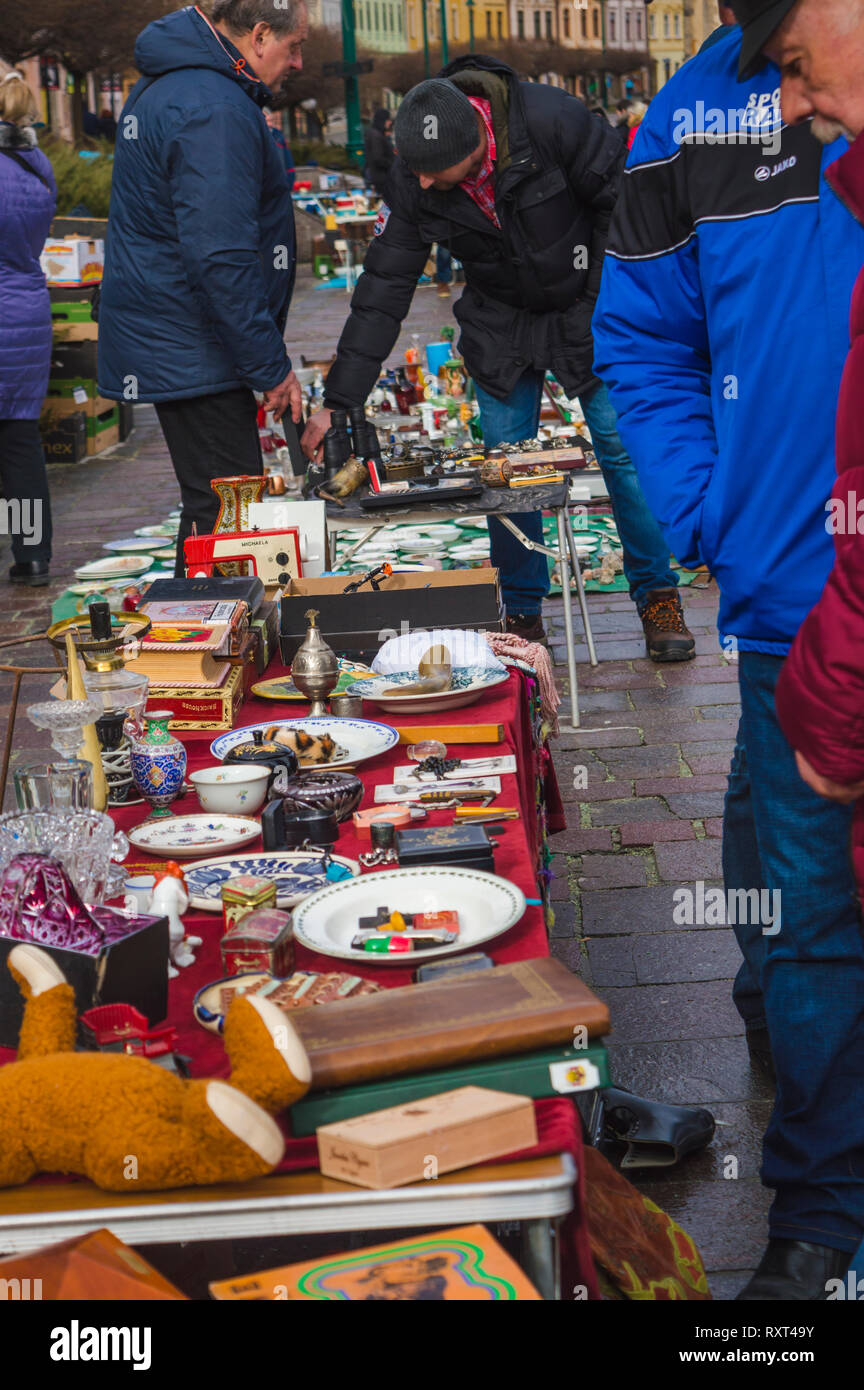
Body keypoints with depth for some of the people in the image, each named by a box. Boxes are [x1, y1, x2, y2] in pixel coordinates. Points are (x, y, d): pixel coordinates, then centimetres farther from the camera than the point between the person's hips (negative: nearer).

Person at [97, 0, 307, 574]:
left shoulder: (166, 86, 15)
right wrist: (271, 367, -20)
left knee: (213, 505, 16)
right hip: (194, 350, -11)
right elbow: (221, 258, -26)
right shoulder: (216, 113, -21)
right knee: (224, 512, -7)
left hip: (163, 345, 11)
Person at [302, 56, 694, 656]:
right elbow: (384, 288, -13)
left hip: (588, 307, -3)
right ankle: (522, 613, 14)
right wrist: (338, 400, -16)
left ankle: (658, 596, 12)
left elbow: (620, 196, -16)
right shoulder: (414, 179, -18)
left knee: (624, 449, -3)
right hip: (501, 325, 3)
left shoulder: (552, 120, -30)